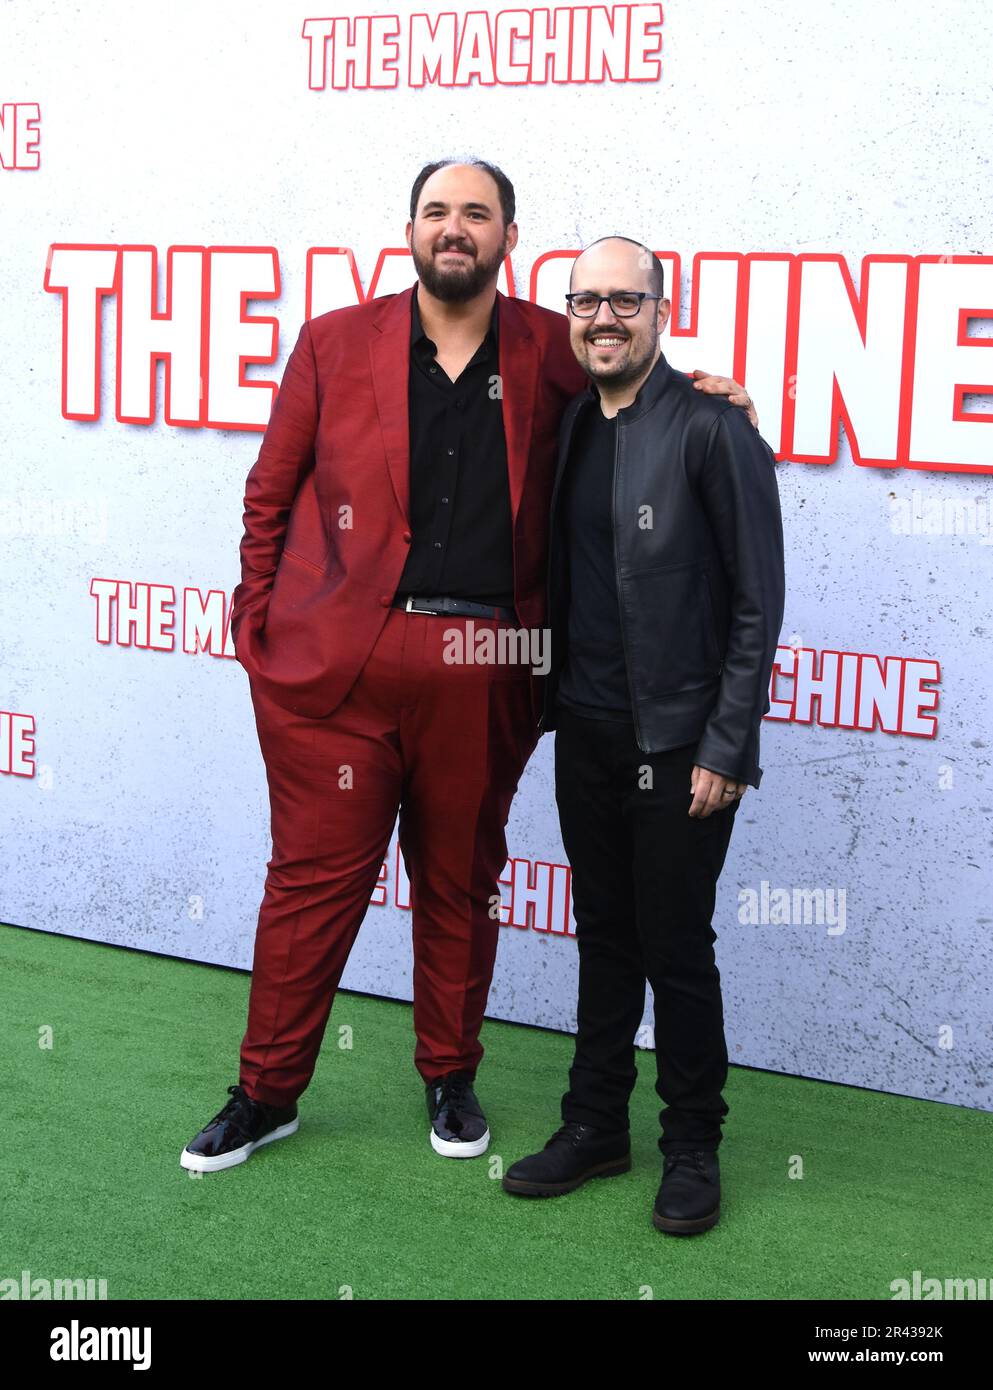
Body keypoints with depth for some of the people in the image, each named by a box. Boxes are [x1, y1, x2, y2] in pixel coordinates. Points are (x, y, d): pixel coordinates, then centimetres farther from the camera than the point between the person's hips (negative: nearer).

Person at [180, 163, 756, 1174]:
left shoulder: (550, 353, 7)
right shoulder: (334, 343, 5)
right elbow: (271, 494, 9)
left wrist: (706, 396, 7)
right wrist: (258, 626, 4)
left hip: (483, 673, 1)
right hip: (336, 663, -1)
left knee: (460, 881, 13)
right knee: (314, 875, 4)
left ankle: (451, 1079, 32)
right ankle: (266, 1094, 19)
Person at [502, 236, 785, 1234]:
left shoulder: (713, 431, -10)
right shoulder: (567, 426, 9)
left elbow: (757, 606, -11)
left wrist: (724, 749, -13)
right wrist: (550, 705, 7)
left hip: (678, 743, -5)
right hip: (587, 736, 6)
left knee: (676, 949, 4)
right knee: (604, 941, 15)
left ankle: (692, 1146, 21)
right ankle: (594, 1128, 28)